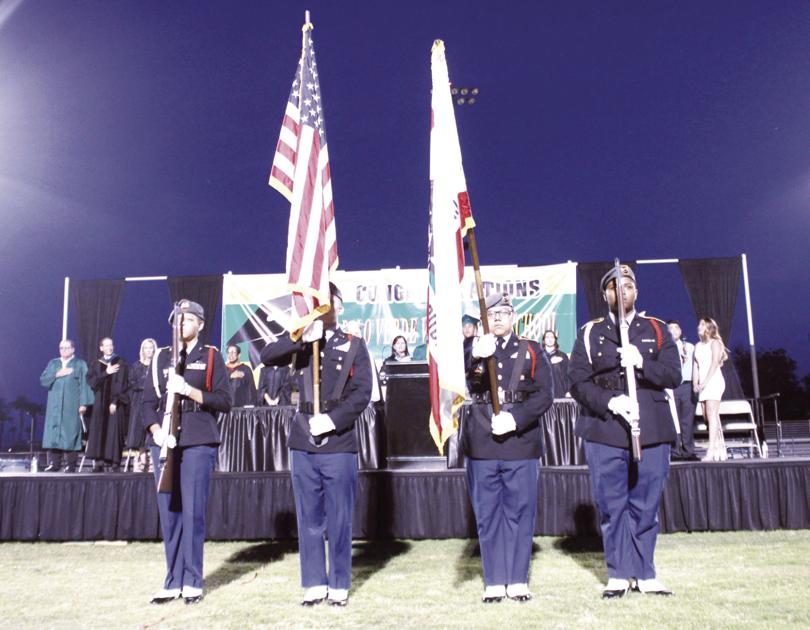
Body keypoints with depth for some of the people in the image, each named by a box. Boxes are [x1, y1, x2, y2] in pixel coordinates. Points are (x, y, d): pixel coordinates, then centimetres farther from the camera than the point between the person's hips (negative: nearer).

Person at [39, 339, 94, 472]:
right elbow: (43, 380, 6)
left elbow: (84, 384, -2)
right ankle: (54, 464, 3)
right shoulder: (53, 363, 16)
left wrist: (83, 403, -11)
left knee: (70, 434, -6)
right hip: (55, 405, 4)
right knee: (53, 433, -1)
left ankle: (70, 465, -4)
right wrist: (57, 375, -10)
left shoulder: (80, 364, 5)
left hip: (72, 406, -4)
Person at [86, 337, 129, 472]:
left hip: (115, 402, -3)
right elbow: (91, 381, 0)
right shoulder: (96, 364, 14)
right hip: (99, 402, 3)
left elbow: (120, 383, -4)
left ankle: (113, 462, -7)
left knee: (113, 431, -7)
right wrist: (105, 373, -12)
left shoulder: (120, 363, 4)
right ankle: (98, 462, -2)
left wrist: (114, 401, -13)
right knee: (98, 431, -3)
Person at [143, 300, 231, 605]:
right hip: (164, 442, 3)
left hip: (198, 442, -3)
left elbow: (224, 401, -2)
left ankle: (192, 582, 8)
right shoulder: (161, 357, 15)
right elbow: (148, 401, 10)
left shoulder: (211, 357, 5)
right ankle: (173, 581, 15)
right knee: (169, 513, 5)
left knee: (193, 512, -2)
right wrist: (156, 430, -7)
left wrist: (189, 390, -13)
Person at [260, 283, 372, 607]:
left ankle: (339, 585, 16)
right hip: (303, 444, 2)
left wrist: (333, 420, -14)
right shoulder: (302, 343, 12)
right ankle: (314, 583, 19)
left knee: (339, 518, 4)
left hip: (339, 444, -2)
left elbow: (362, 393, -3)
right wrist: (302, 337, -16)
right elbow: (267, 356, -5)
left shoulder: (354, 345, 5)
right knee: (309, 518, 8)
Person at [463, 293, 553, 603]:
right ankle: (494, 582, 16)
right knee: (488, 514, 6)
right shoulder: (470, 347, 8)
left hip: (521, 443, 0)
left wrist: (515, 419, -15)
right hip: (481, 445, 0)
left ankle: (518, 580, 17)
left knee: (520, 513, 5)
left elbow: (543, 394, 0)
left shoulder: (531, 351, 9)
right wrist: (475, 356, -34)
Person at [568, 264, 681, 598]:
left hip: (651, 430, 1)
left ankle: (645, 574, 20)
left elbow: (674, 375, 1)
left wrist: (641, 363, -17)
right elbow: (578, 382, -1)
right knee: (612, 506, 4)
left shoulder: (657, 330, 11)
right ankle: (619, 574, 16)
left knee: (646, 505, 7)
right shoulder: (589, 333, 7)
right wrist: (609, 402, -17)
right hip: (603, 432, -1)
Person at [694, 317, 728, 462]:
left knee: (712, 416, -13)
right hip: (703, 384, 7)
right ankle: (721, 450, 9)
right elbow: (696, 365, 14)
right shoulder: (698, 346, 20)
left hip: (714, 381, -7)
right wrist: (696, 383, 0)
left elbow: (715, 363, -10)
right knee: (708, 417, 4)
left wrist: (705, 382, -17)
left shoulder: (715, 343, 1)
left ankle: (711, 451, -19)